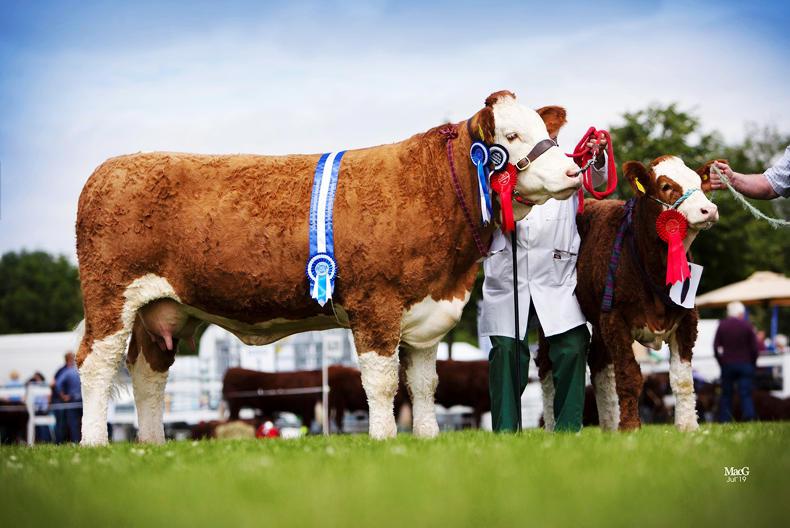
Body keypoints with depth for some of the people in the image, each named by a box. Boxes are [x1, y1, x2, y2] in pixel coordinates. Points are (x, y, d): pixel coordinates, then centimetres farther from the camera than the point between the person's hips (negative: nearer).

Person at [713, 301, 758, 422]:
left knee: (726, 395, 8)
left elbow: (716, 346, 1)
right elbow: (754, 347, -3)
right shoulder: (747, 325, -3)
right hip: (745, 364, -1)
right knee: (746, 394, -4)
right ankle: (749, 417, -17)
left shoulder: (722, 325, 1)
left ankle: (724, 420, 4)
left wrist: (721, 362, 10)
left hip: (727, 364, 1)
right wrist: (753, 363, 8)